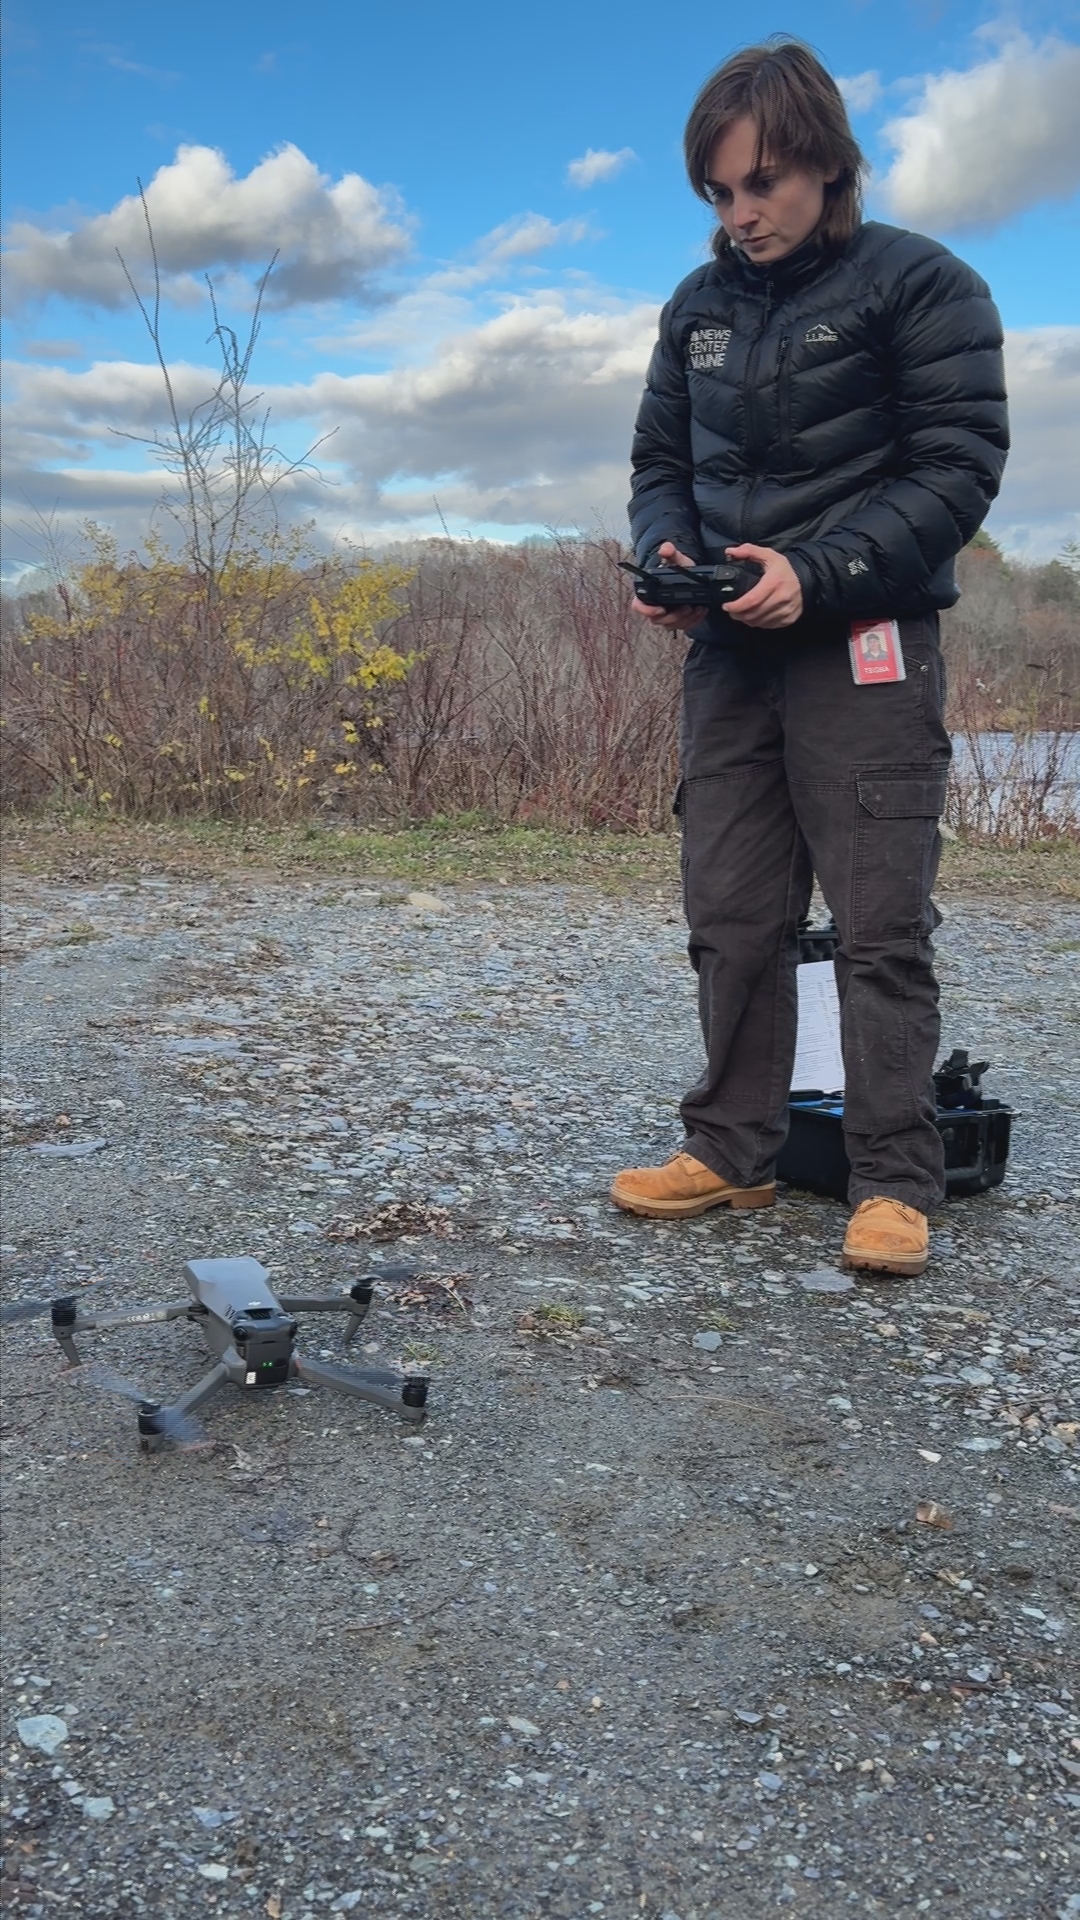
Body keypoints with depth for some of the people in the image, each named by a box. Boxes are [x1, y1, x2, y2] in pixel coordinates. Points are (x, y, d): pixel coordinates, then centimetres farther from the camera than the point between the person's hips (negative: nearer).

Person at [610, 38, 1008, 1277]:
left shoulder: (921, 285, -3)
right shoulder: (698, 306, 14)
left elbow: (958, 469, -9)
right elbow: (661, 460, 18)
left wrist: (817, 573, -19)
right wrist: (665, 551, -4)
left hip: (865, 645, -5)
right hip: (729, 652, 6)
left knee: (880, 920, -6)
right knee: (731, 915, 5)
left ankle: (894, 1183, 2)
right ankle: (732, 1151, 15)